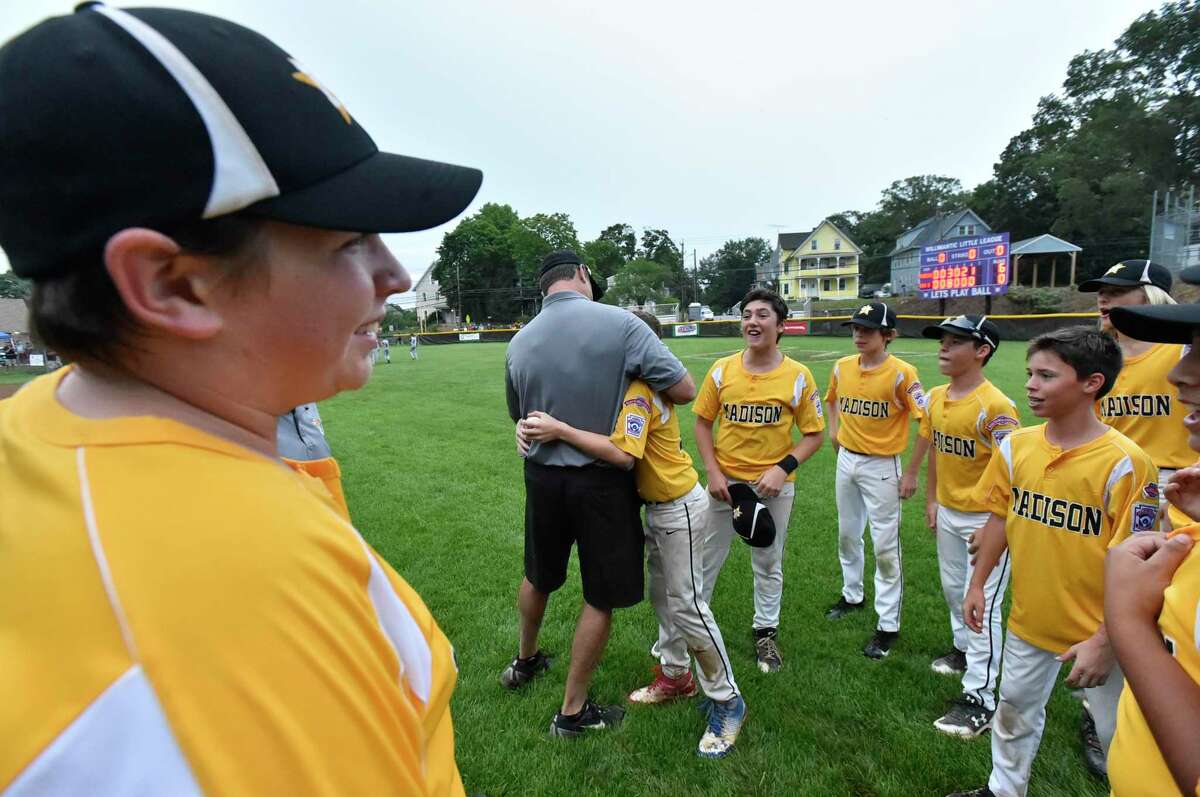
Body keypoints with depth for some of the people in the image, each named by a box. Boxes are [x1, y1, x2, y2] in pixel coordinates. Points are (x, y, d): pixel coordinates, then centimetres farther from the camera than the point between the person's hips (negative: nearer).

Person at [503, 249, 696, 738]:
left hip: (543, 476, 5)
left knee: (538, 577, 27)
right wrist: (639, 380, 3)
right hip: (601, 481, -4)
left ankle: (525, 661, 51)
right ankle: (573, 711, 26)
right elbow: (685, 391, -15)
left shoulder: (519, 343, -3)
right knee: (601, 598, 13)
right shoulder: (620, 323, -17)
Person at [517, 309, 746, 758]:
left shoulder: (639, 392, -25)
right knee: (662, 596, 20)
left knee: (686, 606, -1)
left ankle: (726, 702, 15)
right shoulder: (642, 385, 6)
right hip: (659, 506, 10)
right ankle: (675, 676, 38)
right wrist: (541, 427, -7)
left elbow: (623, 454, -37)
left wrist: (560, 431, -36)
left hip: (680, 509, -10)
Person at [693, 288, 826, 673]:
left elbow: (814, 434, -3)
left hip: (773, 486, -1)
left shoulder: (798, 376, -8)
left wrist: (783, 468, -17)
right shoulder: (721, 370, -5)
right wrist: (713, 473, -7)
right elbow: (703, 423, 2)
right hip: (725, 482, 1)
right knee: (706, 559, 13)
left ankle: (766, 632, 36)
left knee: (769, 564, 16)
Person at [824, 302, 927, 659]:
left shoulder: (901, 373, -17)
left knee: (885, 546, 0)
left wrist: (912, 472, -14)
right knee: (847, 535, 20)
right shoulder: (842, 367, 1)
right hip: (846, 460, 6)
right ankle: (852, 595, 42)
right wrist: (834, 430, 7)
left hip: (882, 466, -6)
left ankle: (888, 625, 13)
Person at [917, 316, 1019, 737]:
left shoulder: (995, 406, -23)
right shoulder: (936, 398, 1)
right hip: (948, 514, 8)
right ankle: (966, 650, 48)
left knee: (982, 604, -1)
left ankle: (980, 699, 11)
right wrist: (931, 501, 14)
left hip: (987, 519, -8)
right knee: (953, 589, 24)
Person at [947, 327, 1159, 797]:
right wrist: (977, 584, 8)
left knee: (1118, 733, 15)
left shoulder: (1124, 463, -21)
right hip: (1027, 620, 5)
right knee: (1015, 710, 23)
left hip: (1098, 632, -5)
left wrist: (1104, 641, -18)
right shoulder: (1015, 446, -6)